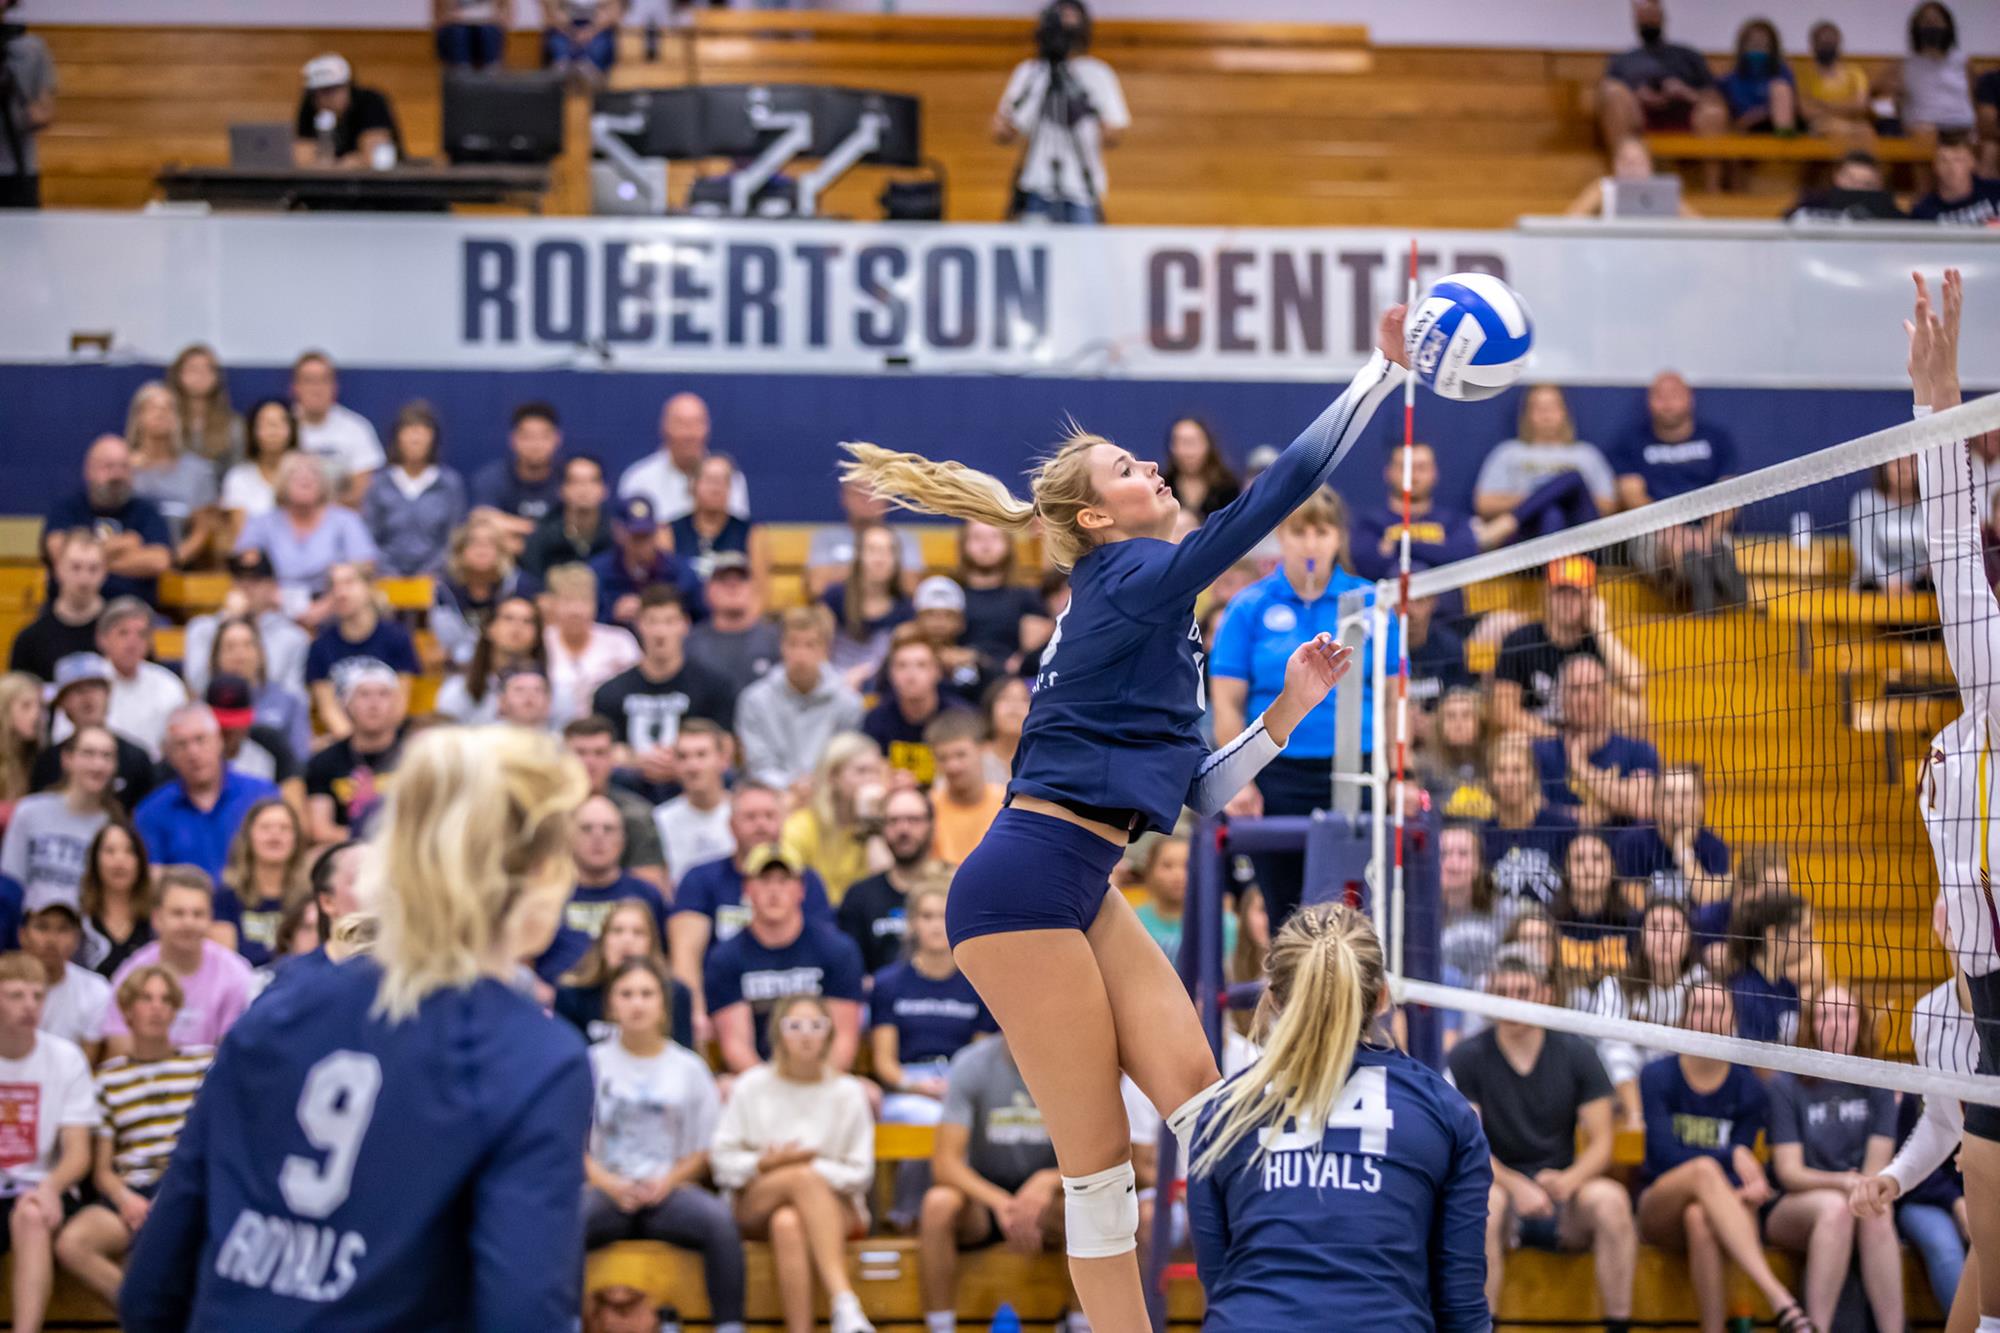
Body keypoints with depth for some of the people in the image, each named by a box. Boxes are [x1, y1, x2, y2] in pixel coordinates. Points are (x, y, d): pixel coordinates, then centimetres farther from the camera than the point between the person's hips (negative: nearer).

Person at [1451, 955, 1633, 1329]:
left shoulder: (1575, 1053, 4)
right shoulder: (1467, 1057, -1)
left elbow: (1600, 1143, 1)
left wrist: (1568, 1181, -21)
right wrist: (1516, 1185, -25)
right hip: (1500, 1183, -2)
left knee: (1609, 1197, -31)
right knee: (1486, 1201, -37)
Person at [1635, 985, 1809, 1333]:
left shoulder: (1748, 1090, 3)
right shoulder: (1658, 1076, 0)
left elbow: (1745, 1172, -5)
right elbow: (1666, 1155, -12)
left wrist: (1748, 1187, -29)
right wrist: (1733, 1156, -22)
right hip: (1660, 1209, -1)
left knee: (1699, 1218, -38)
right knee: (1704, 1169, -36)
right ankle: (1781, 1301, -51)